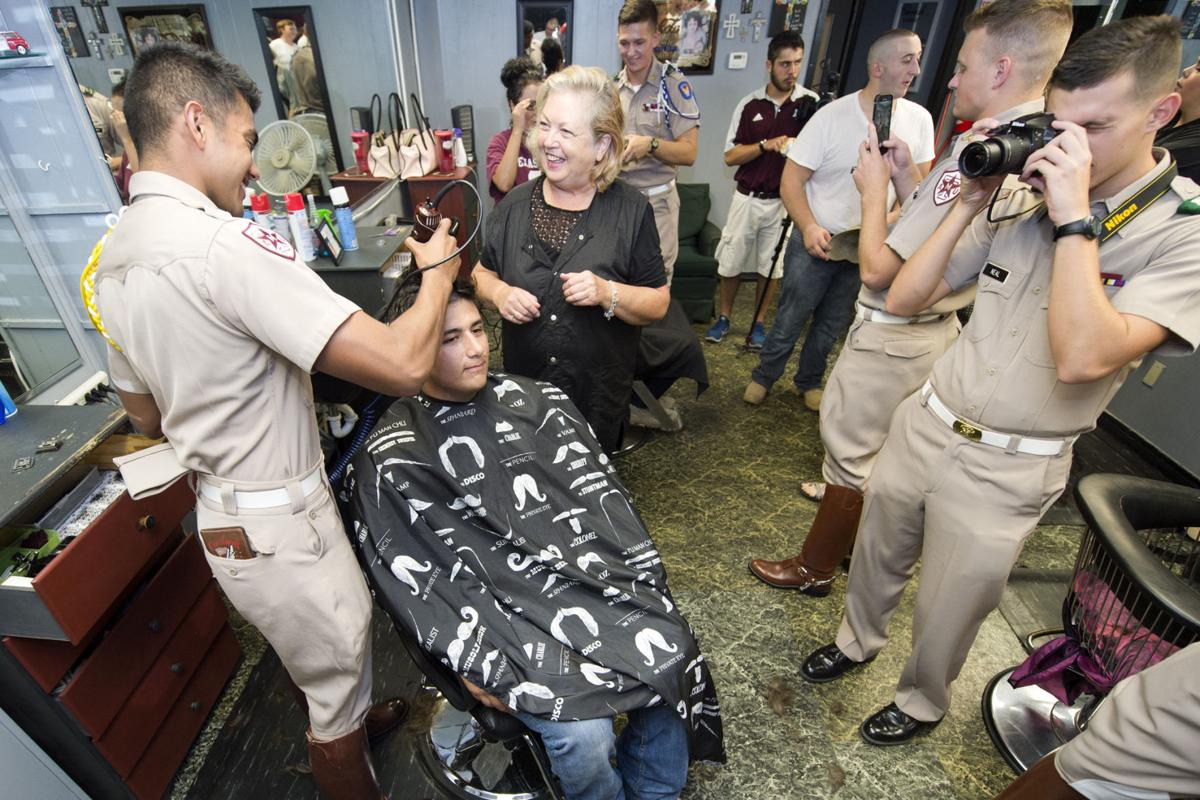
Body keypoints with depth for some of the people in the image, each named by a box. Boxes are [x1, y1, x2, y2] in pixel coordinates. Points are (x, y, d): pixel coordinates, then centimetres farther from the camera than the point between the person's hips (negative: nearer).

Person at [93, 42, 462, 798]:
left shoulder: (114, 260, 3)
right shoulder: (225, 243, -27)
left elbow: (149, 414, 13)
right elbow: (403, 366, -33)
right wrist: (438, 268, -16)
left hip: (222, 512, 9)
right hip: (277, 528, -9)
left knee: (315, 656, 33)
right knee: (339, 671, 17)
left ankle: (348, 721, 61)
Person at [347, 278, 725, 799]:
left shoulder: (533, 401, 6)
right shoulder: (392, 459, -6)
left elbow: (596, 489, 7)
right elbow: (411, 583, -7)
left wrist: (641, 577, 1)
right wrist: (477, 664, -13)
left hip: (584, 575, 4)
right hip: (498, 608, -4)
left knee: (673, 656, -10)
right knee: (584, 735, -19)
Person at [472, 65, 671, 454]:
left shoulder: (631, 210, -9)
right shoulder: (514, 204, -1)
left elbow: (658, 303, -7)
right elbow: (483, 271, 10)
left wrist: (607, 293, -26)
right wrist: (499, 292, -12)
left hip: (599, 392, -2)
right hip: (523, 388, 3)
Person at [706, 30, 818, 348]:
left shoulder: (812, 103, -3)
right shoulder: (749, 104, 0)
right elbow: (730, 156, -2)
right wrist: (766, 145, -16)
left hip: (785, 201, 0)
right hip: (747, 198, 1)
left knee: (771, 265, 9)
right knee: (731, 262, 7)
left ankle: (759, 322, 24)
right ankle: (724, 316, 26)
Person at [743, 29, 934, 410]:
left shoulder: (919, 120, -1)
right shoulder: (831, 116, -13)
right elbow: (792, 180, -12)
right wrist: (809, 228, -26)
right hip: (816, 242, -4)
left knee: (833, 325, 16)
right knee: (790, 320, 4)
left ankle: (809, 382, 36)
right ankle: (763, 377, 27)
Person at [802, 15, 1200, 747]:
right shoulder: (1022, 199, -1)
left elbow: (1083, 358, -29)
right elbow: (904, 298, -2)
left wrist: (1074, 215, -25)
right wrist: (971, 204, -11)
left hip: (1005, 471, -4)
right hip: (923, 424, 4)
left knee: (946, 612, 15)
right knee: (876, 555, 24)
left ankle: (922, 702, 46)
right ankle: (858, 639, 54)